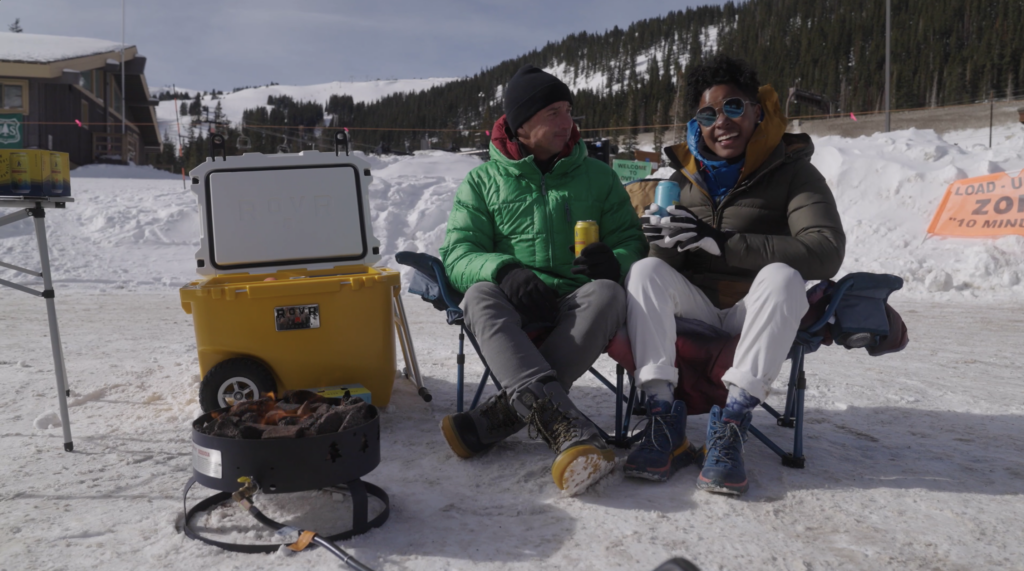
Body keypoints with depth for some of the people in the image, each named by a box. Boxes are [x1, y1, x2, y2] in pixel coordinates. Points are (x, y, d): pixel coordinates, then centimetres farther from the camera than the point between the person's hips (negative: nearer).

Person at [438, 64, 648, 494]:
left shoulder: (597, 176, 16)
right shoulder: (482, 181, 11)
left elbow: (631, 240, 14)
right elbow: (458, 254, 1)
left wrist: (615, 261, -13)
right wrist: (505, 270, -22)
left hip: (576, 305, 1)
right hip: (513, 303, -1)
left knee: (608, 294, -33)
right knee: (480, 296, -35)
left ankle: (500, 415, -38)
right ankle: (567, 428, -51)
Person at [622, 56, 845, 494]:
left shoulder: (792, 171, -2)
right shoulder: (684, 173, 10)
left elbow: (826, 253, -19)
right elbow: (670, 263, 9)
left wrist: (720, 241, -26)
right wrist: (667, 238, -19)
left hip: (756, 312, -2)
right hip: (695, 306, 3)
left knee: (782, 277, -33)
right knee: (645, 271, -25)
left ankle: (731, 423, -31)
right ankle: (665, 424, -30)